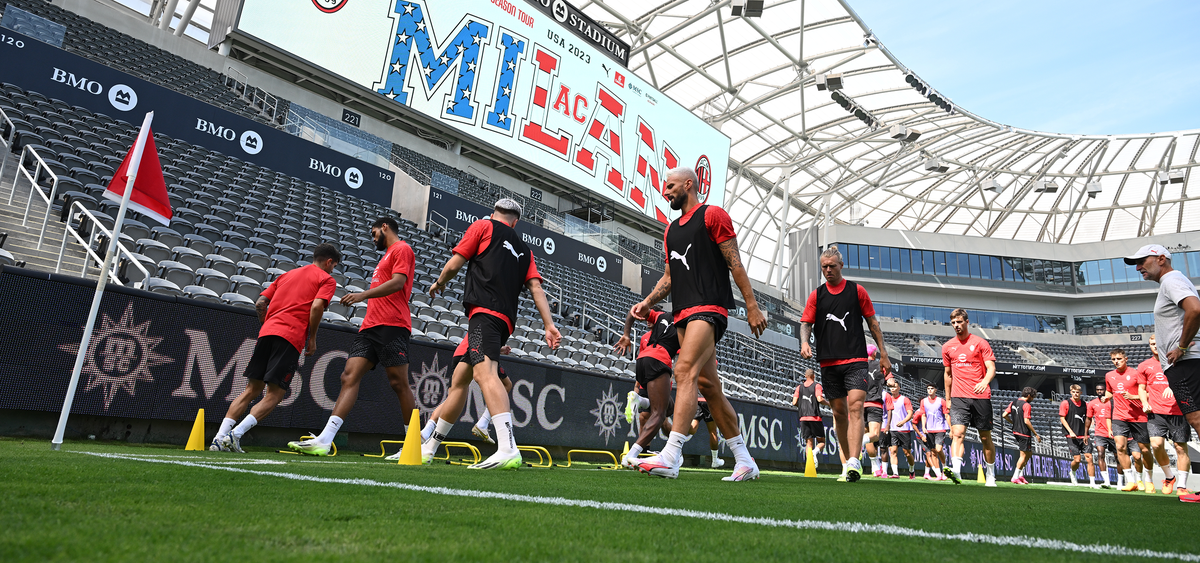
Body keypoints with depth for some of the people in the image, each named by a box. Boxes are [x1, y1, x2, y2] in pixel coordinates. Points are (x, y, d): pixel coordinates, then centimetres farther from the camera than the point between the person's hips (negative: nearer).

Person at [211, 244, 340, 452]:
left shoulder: (287, 275, 27)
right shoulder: (327, 280, 8)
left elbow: (260, 304, 20)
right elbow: (317, 306, -10)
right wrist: (312, 338, -2)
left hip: (267, 333, 6)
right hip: (291, 338, -6)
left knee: (251, 390, 10)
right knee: (275, 394, -1)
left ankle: (219, 438, 2)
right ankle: (235, 435, -12)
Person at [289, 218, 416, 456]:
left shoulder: (402, 249, 2)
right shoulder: (387, 254, 31)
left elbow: (398, 282, -14)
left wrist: (364, 295, -21)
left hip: (392, 325, -9)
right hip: (371, 325, 9)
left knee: (398, 382, -8)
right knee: (350, 376, -4)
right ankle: (324, 440, -11)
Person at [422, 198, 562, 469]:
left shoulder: (483, 226, 11)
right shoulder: (524, 250, 26)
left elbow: (454, 265, 9)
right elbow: (536, 287, 13)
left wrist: (439, 283, 31)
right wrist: (549, 324, 5)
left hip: (484, 311, -8)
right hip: (505, 321, 8)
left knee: (484, 372, -26)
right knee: (459, 378, 16)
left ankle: (508, 449, -44)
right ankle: (429, 448, 27)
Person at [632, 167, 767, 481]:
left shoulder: (713, 215, 1)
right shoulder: (671, 230, 23)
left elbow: (735, 263, -5)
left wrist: (752, 306, -9)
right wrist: (648, 302, 9)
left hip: (708, 308, -8)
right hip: (684, 313, 8)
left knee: (685, 372, -21)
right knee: (707, 384, 7)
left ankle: (671, 456, -24)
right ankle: (744, 461, 16)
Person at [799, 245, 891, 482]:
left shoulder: (857, 291, 7)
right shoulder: (816, 295, 9)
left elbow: (872, 322, 10)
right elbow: (806, 323, 6)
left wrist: (883, 354, 8)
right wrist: (804, 342, -16)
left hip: (855, 360, -2)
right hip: (828, 362, 2)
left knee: (855, 407, -17)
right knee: (839, 412, 7)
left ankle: (854, 462, -22)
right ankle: (847, 460, 20)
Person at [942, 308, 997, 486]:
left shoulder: (980, 343, 2)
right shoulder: (947, 347, 11)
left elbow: (991, 368, -5)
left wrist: (985, 381, -26)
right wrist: (948, 399, 20)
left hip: (981, 396, -1)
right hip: (959, 397, 1)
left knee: (986, 437, 8)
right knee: (957, 433, -17)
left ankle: (990, 476, 23)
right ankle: (956, 470, -30)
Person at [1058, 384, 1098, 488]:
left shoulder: (1084, 404, 11)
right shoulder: (1066, 403, -2)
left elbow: (1086, 420, 18)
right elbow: (1062, 418, -3)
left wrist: (1086, 434, 10)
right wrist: (1071, 432, -12)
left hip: (1083, 436, 4)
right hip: (1071, 436, -4)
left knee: (1089, 458, -3)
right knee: (1077, 459, -10)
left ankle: (1093, 483, 3)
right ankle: (1072, 473, 21)